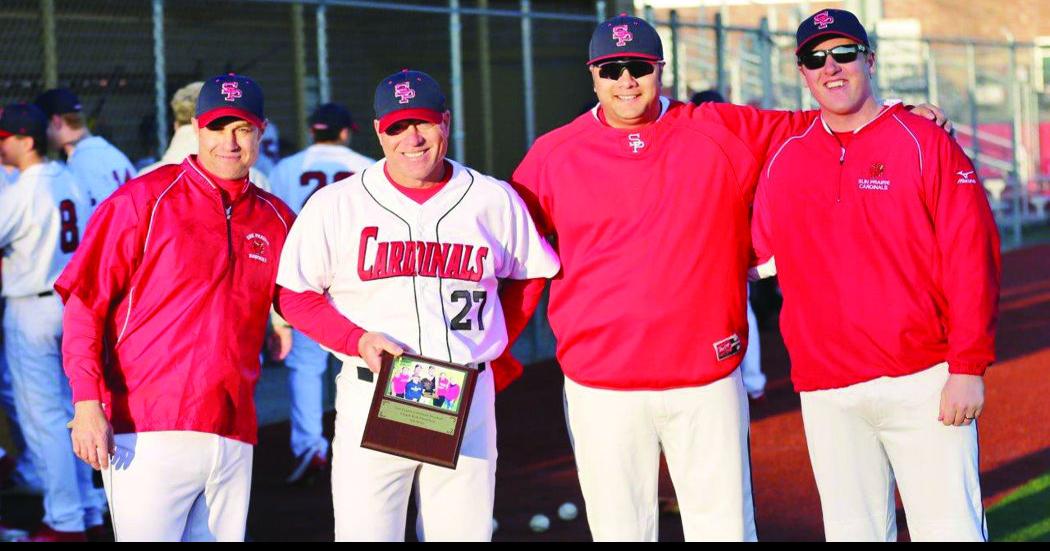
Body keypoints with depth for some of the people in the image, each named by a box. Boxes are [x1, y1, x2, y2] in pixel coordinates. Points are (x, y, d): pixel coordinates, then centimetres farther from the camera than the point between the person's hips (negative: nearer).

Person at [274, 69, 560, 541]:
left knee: (465, 533, 6)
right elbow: (295, 295, 3)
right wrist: (359, 340, -11)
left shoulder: (495, 200, 6)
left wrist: (496, 355, 8)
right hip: (372, 397, -2)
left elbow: (533, 276, 16)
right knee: (364, 533, -5)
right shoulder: (335, 205, 1)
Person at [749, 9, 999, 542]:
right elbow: (762, 258, 21)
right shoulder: (784, 163, 12)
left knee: (949, 529, -4)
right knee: (853, 532, 8)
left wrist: (968, 367, -11)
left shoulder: (924, 142, 0)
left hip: (924, 381, -4)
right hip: (826, 393, 4)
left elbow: (972, 257, -6)